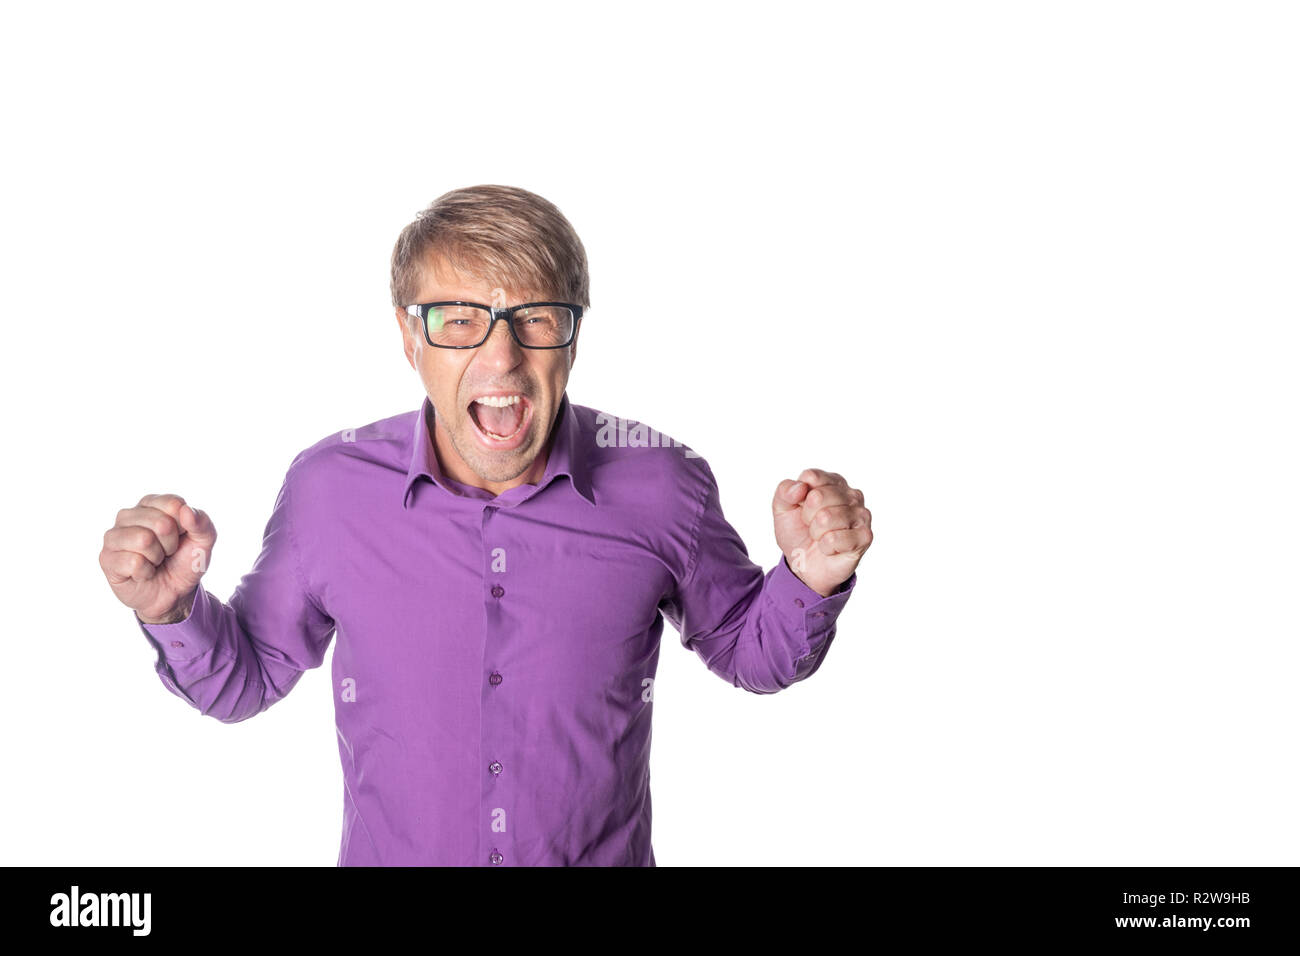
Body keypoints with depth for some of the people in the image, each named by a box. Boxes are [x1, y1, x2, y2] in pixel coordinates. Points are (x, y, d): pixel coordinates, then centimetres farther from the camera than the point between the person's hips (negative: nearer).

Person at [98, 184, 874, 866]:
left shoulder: (660, 486, -16)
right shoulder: (329, 488, -15)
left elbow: (747, 652, -2)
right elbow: (247, 679, -1)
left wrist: (810, 580, -21)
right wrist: (175, 610, -20)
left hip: (606, 853, 0)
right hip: (387, 853, 0)